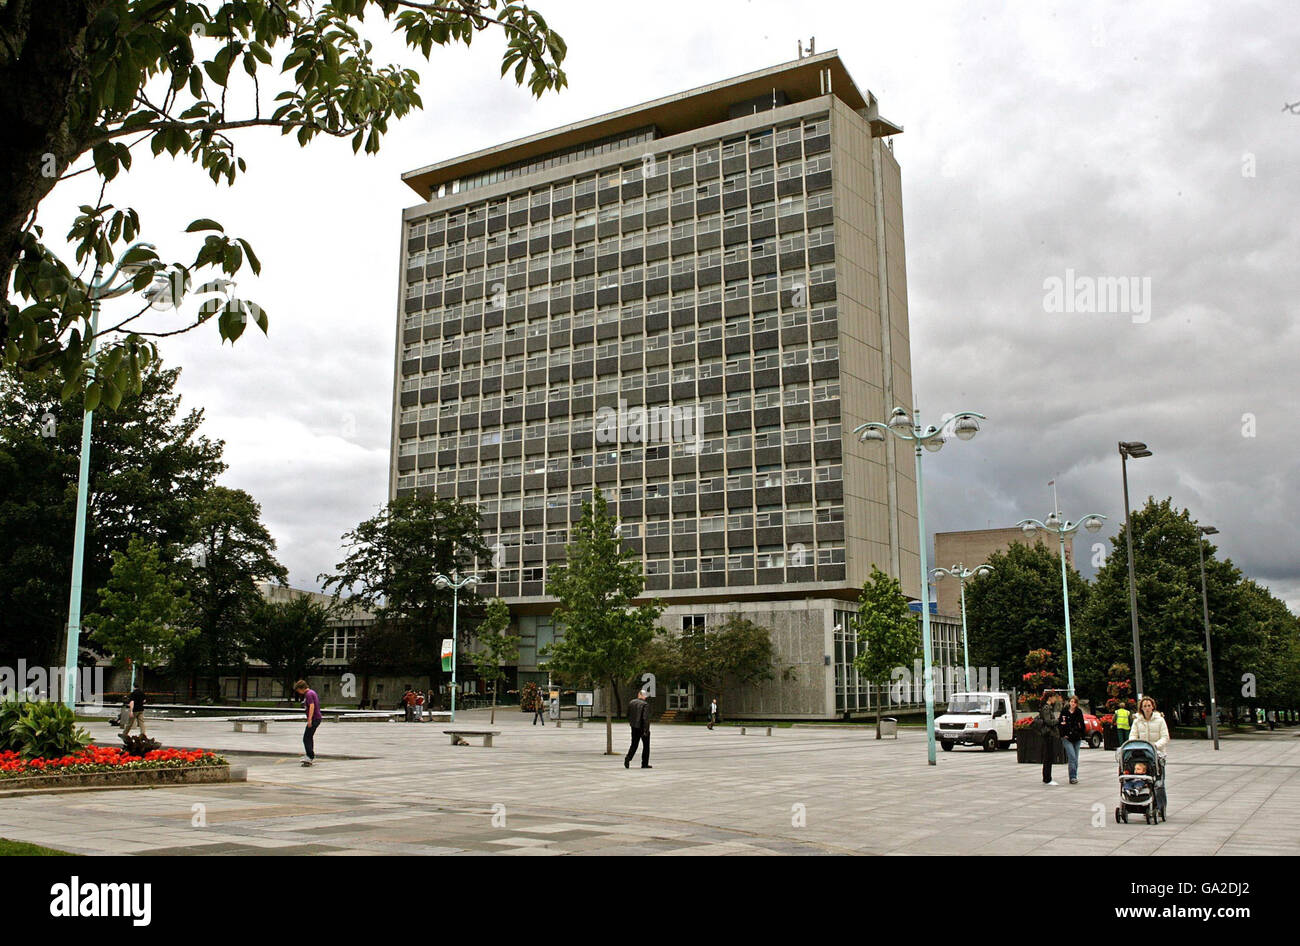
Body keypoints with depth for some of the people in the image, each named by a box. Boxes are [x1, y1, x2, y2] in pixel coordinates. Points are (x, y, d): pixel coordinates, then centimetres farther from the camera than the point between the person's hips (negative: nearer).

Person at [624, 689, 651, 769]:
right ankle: (645, 764, 11)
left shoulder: (631, 703, 3)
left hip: (634, 727, 5)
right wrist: (646, 730, -18)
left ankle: (628, 758, -10)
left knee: (634, 745, 12)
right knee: (646, 746, 9)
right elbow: (645, 718, -21)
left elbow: (628, 715, 11)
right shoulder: (645, 705, -15)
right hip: (643, 728, -5)